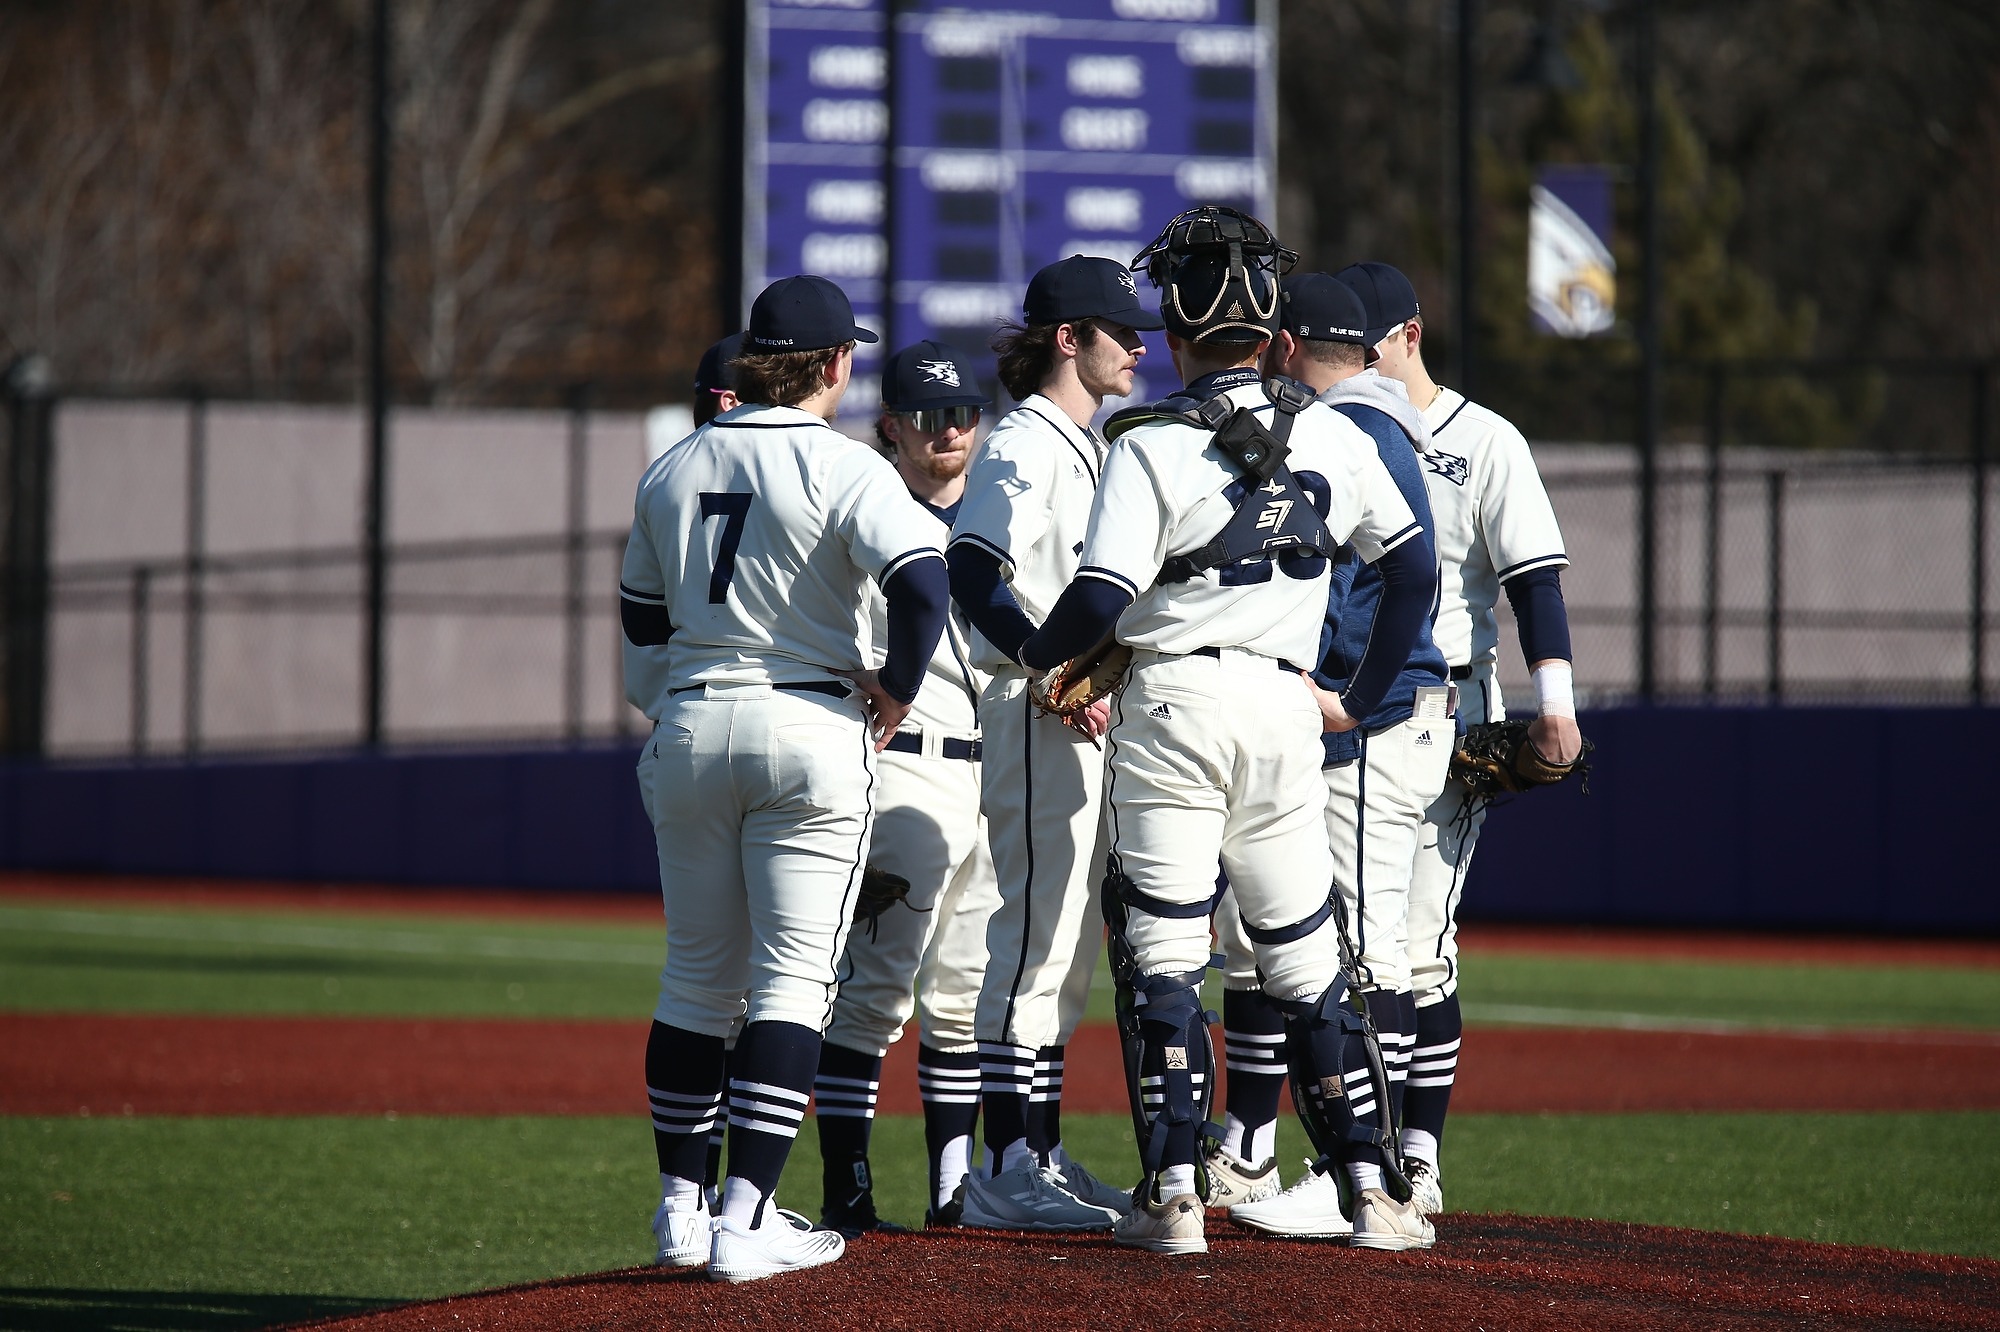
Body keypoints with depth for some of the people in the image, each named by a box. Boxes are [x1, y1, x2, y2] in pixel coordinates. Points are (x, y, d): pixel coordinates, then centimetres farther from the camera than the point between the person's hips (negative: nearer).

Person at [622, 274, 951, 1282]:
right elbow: (922, 582, -23)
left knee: (696, 977, 14)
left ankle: (680, 1208, 16)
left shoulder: (671, 470, 8)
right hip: (810, 727, -5)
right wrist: (896, 690, -9)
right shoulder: (842, 468, -9)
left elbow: (641, 616, 17)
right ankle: (747, 1220, -9)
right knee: (793, 976, -3)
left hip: (690, 726, 5)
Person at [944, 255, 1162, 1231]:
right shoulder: (1024, 446, -12)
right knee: (1034, 939, -11)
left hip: (1085, 716, 10)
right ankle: (1006, 1170, -10)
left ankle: (1042, 1157, 18)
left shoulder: (1086, 446, 19)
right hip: (1035, 711, -10)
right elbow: (973, 573, -23)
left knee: (1068, 950, 13)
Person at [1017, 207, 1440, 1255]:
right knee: (1305, 959, 11)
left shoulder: (1152, 445, -8)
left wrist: (1034, 656, 5)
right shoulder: (1334, 438, 6)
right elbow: (1412, 568, 10)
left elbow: (1100, 598, -15)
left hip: (1173, 704, -4)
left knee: (1161, 954, 0)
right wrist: (1361, 698, 18)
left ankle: (1173, 1197, -4)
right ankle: (1371, 1193, 8)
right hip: (1287, 709, 4)